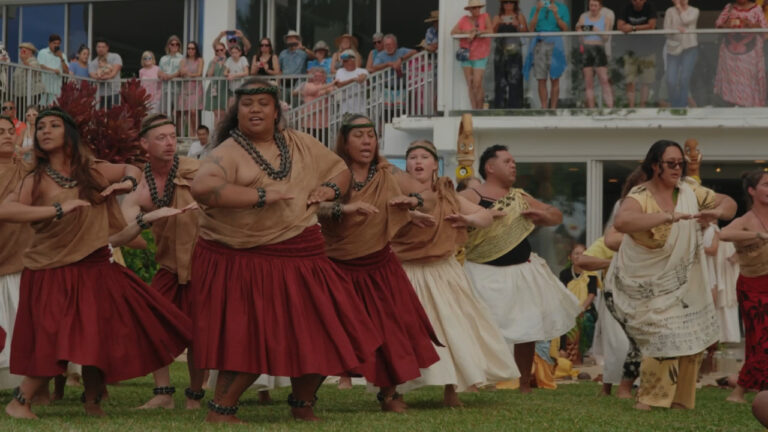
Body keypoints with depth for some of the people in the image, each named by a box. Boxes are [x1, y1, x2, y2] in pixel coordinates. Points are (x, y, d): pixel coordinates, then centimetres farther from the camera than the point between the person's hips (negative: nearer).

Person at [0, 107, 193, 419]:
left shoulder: (94, 172, 8)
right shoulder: (38, 180, -3)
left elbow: (131, 169, 27)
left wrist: (127, 183, 2)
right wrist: (58, 209, -24)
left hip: (97, 271, 4)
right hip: (54, 274, -4)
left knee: (102, 342, 2)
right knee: (57, 345, -14)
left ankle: (92, 402, 22)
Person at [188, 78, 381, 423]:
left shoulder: (300, 144, 11)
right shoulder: (229, 152, -9)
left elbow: (341, 169, 25)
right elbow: (201, 188, -29)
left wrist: (330, 188, 1)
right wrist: (261, 196, -26)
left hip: (300, 258, 6)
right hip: (244, 261, -6)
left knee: (322, 337, 7)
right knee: (250, 342, -8)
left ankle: (302, 405, 29)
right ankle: (220, 411, 8)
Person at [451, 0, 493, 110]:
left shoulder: (485, 16, 2)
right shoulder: (464, 19, 7)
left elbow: (490, 30, -9)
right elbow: (453, 32, -1)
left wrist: (476, 32, -18)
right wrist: (467, 32, -13)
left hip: (480, 56, -3)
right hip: (466, 54, 3)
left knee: (477, 84, -12)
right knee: (470, 84, -2)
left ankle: (480, 108, -1)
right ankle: (474, 108, 1)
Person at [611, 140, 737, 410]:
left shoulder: (689, 191, -2)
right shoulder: (640, 197, -19)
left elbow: (729, 203, 3)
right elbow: (620, 222, -40)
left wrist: (717, 211, -23)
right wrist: (668, 216, -47)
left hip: (685, 284, 6)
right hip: (650, 286, -6)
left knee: (690, 341, 8)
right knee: (663, 339, -13)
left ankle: (680, 399, 24)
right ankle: (649, 399, 6)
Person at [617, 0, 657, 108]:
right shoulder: (628, 9, 0)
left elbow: (652, 26, -16)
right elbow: (619, 25, -7)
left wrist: (633, 28, -16)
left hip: (647, 49, -2)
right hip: (631, 49, 2)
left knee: (646, 82, 0)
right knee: (630, 82, -5)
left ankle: (642, 106, 6)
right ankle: (631, 107, -4)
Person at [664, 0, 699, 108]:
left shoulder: (694, 11, 7)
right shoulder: (670, 11, 6)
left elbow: (686, 20, -13)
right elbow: (666, 30, 0)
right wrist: (676, 29, -20)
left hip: (690, 47, 0)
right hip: (674, 47, 1)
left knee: (685, 78, -8)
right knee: (671, 81, -6)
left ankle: (682, 105, 4)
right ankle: (674, 106, 13)